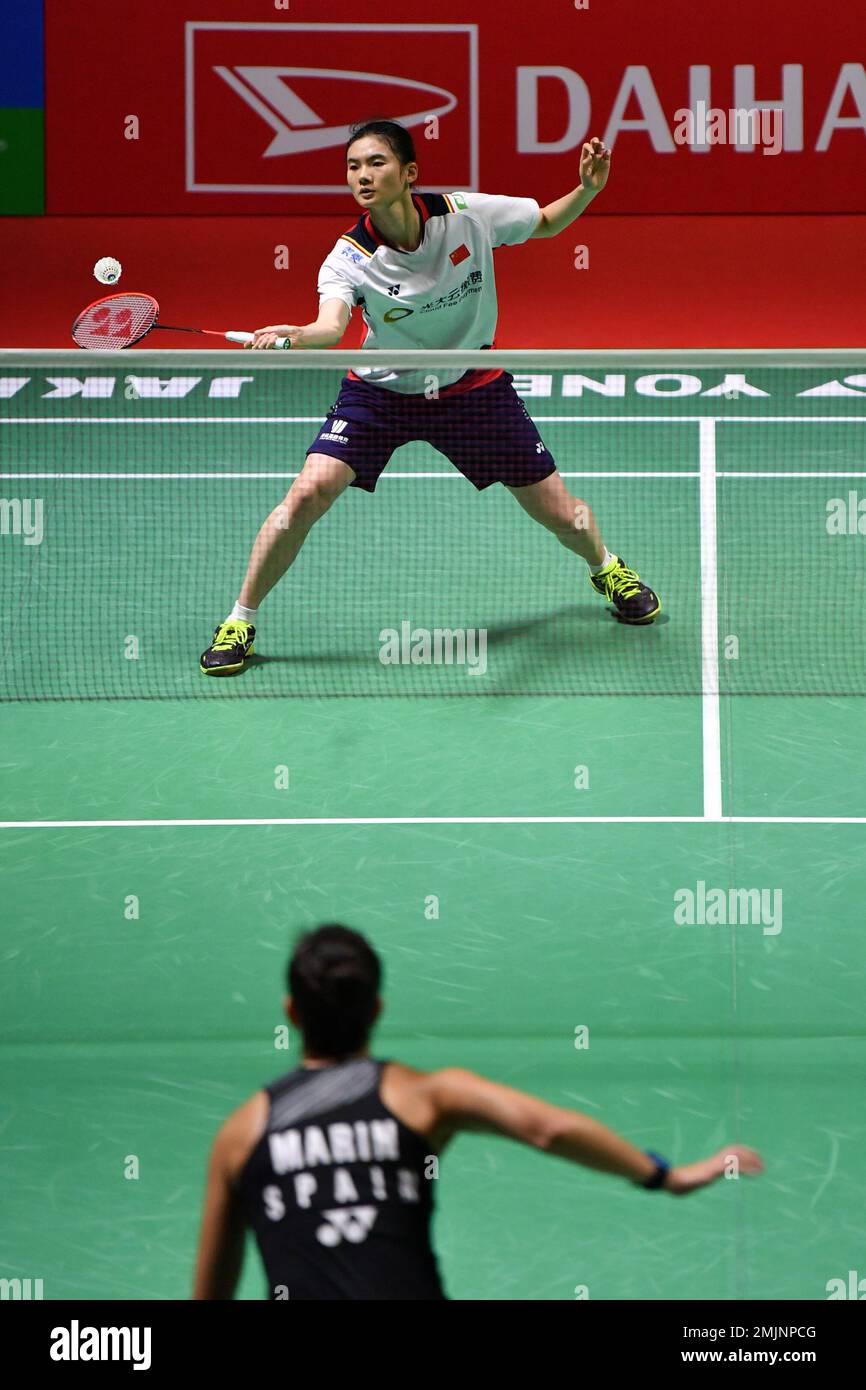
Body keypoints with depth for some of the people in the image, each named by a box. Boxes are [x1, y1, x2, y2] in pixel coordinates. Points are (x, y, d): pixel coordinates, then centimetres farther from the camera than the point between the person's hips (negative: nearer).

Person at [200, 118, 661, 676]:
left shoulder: (468, 214, -19)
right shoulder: (349, 259, -23)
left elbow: (547, 222, 0)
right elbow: (332, 326, -42)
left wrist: (588, 190, -19)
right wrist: (292, 336, -64)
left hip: (472, 387, 1)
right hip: (381, 389, -1)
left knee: (559, 512, 5)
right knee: (308, 492, -19)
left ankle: (607, 567, 43)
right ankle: (241, 620, 0)